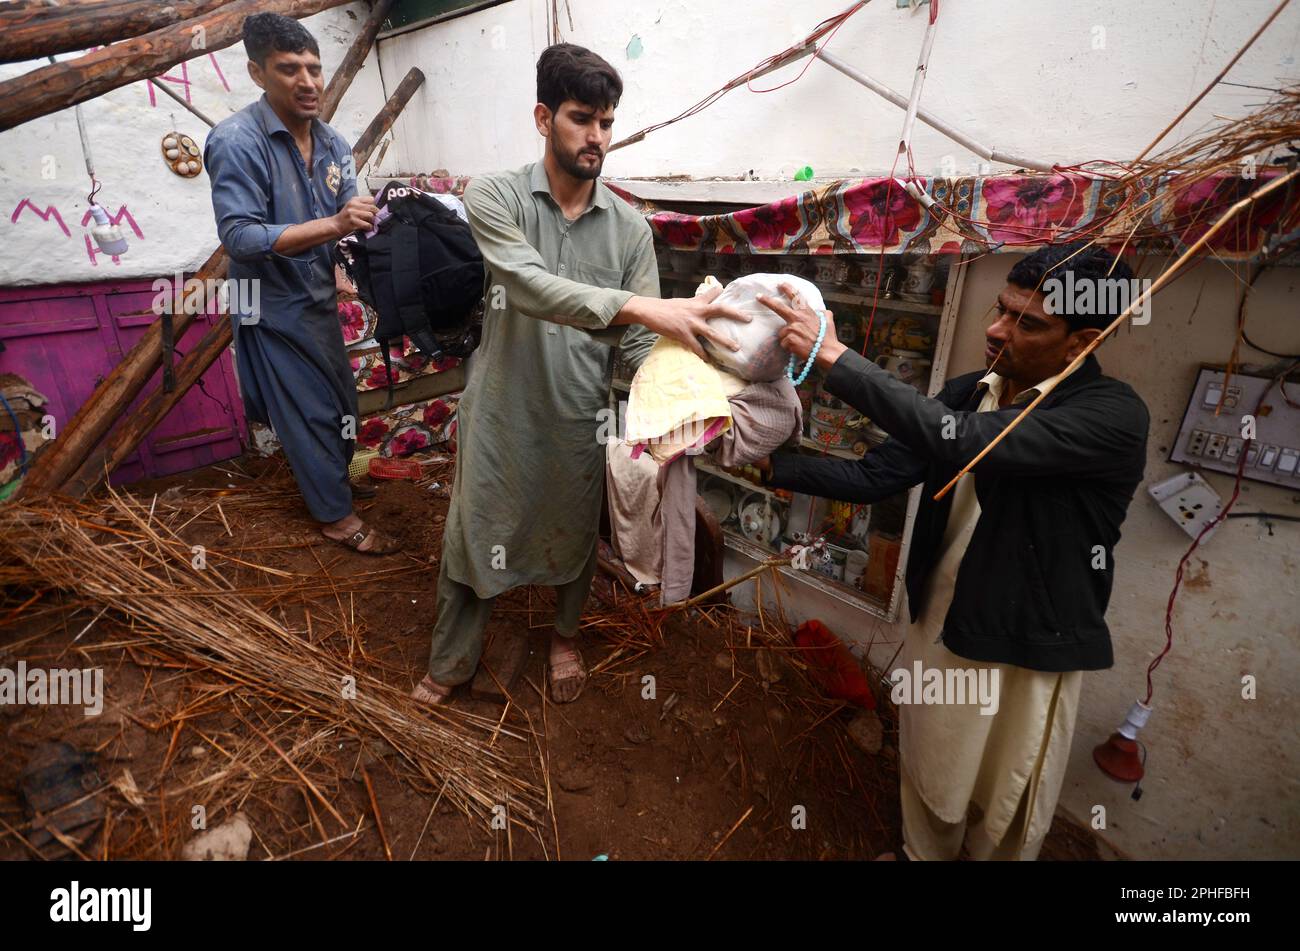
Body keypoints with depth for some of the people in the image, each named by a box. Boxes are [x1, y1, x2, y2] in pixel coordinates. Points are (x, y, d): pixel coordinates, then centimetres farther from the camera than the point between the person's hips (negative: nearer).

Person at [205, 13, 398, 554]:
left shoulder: (331, 142, 2)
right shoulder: (236, 141, -19)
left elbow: (351, 213, 1)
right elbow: (239, 239, -27)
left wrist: (371, 217, -23)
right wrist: (333, 225, -37)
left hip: (319, 298, 7)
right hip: (275, 308, -7)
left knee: (340, 401, 18)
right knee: (309, 412, 1)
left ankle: (332, 479, 41)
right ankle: (336, 514, 16)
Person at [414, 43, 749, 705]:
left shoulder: (630, 227, -2)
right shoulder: (493, 198, -9)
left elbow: (639, 342, -6)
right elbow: (531, 288, -28)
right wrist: (643, 305, -40)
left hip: (579, 421, 2)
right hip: (501, 415, -2)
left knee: (573, 537, 20)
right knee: (472, 538, 13)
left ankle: (564, 636, 51)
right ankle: (451, 663, 40)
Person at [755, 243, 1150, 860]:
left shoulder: (1114, 415, -20)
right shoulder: (966, 392, 0)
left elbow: (964, 443, -35)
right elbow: (876, 475, -2)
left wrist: (835, 356, -33)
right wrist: (772, 467, -14)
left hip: (1026, 651, -5)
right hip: (936, 629, 6)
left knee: (1006, 818, 18)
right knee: (925, 779, 26)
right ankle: (919, 855, 52)